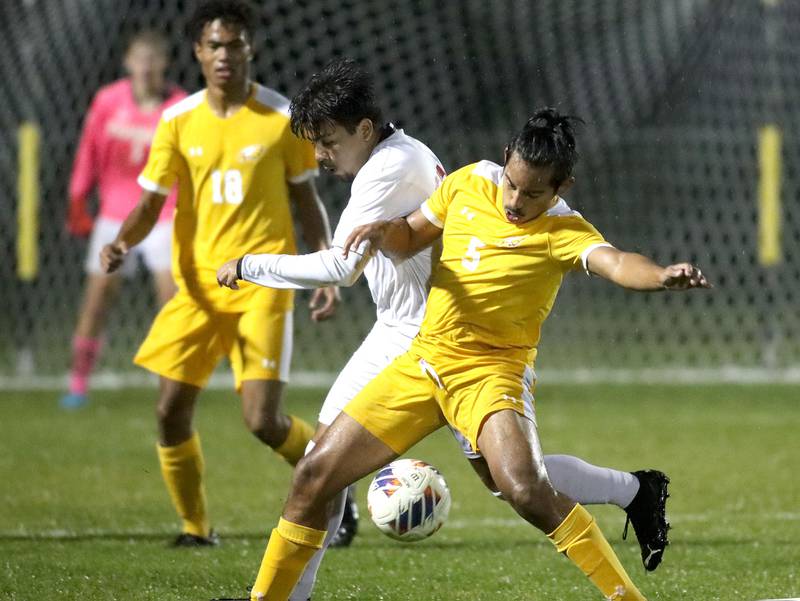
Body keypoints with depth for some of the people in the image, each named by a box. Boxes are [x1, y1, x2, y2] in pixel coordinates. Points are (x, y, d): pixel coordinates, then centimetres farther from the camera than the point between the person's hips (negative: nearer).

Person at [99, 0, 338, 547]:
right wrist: (123, 241, -16)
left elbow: (307, 200, 6)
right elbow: (152, 200, 4)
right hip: (198, 286, 3)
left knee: (264, 420, -12)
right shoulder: (179, 122, 3)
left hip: (263, 285, -3)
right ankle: (195, 528, 15)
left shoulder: (283, 118, -2)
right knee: (172, 412, -4)